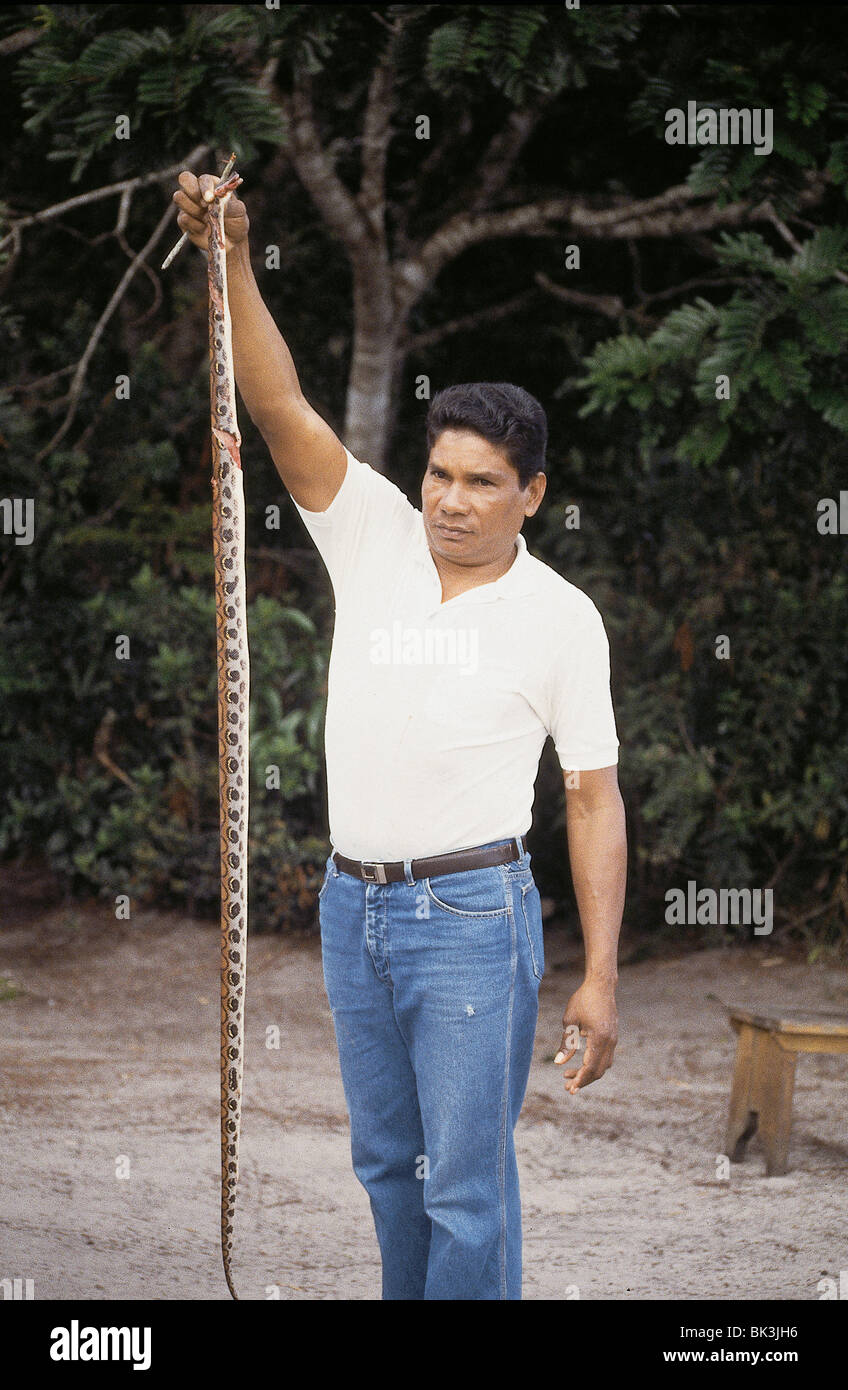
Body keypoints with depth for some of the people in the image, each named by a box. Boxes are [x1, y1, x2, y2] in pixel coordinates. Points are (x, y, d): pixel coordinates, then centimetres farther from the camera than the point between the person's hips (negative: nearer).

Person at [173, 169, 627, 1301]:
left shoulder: (560, 616, -5)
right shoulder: (374, 537, 3)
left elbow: (595, 801, -5)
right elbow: (280, 406, -8)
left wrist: (600, 980, -10)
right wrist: (233, 262, -22)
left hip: (471, 915, -5)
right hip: (353, 907, 5)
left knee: (467, 1185, -5)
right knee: (388, 1163, 16)